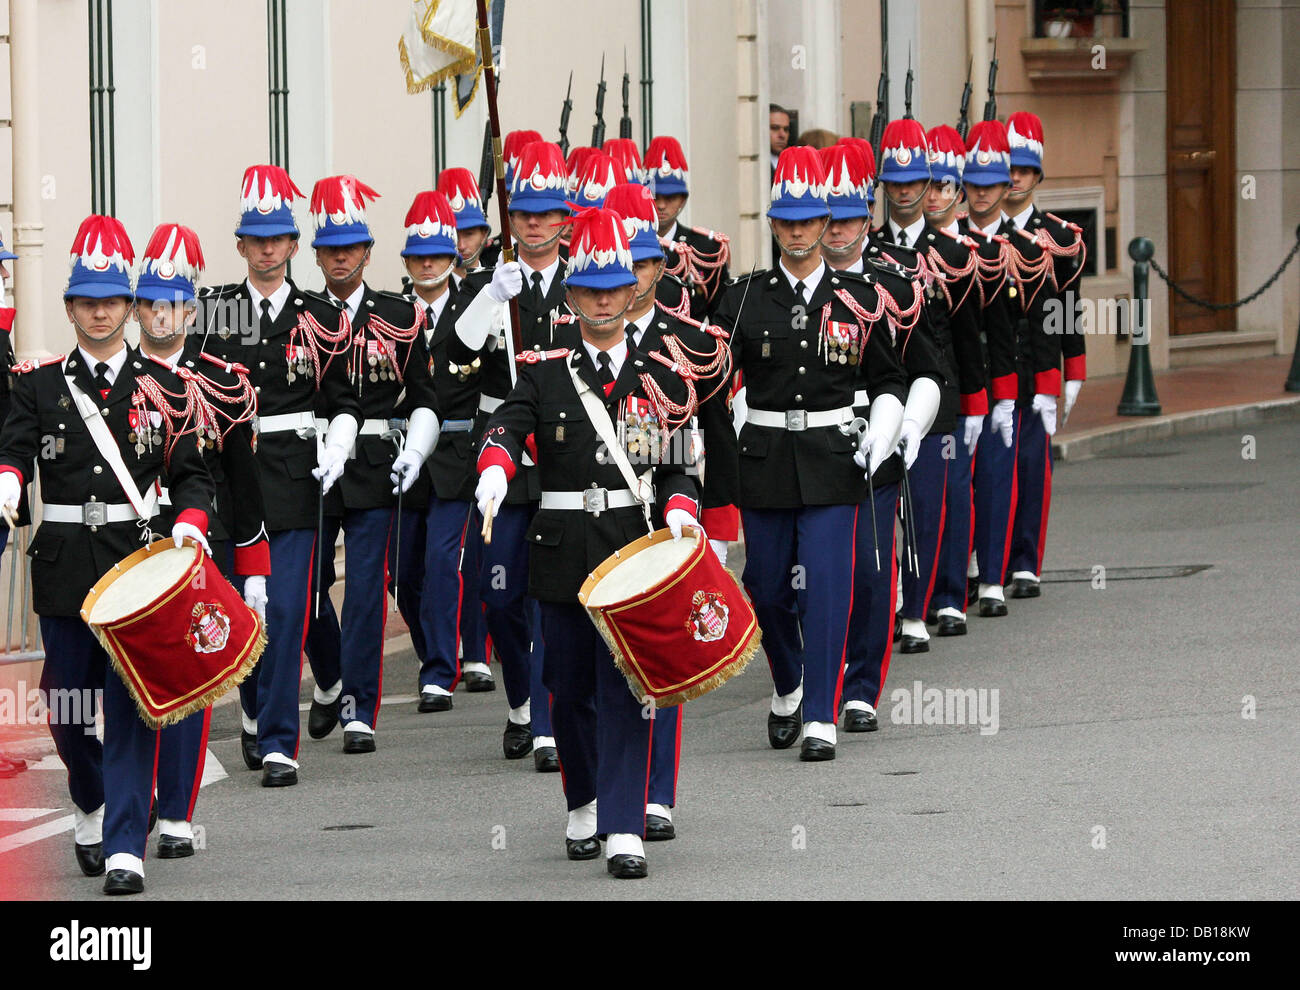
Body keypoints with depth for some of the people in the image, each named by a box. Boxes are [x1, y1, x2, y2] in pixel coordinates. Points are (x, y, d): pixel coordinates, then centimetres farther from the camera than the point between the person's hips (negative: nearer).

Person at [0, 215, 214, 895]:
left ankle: (126, 849, -8)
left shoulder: (160, 387, 8)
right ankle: (90, 806, 36)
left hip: (137, 558, -1)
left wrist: (190, 520, -12)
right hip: (65, 565, 1)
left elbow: (191, 473, 7)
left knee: (131, 704, -7)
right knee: (67, 704, 8)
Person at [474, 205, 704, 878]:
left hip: (633, 547, -1)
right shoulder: (544, 371, 5)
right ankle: (585, 805, 32)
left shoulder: (659, 375, 8)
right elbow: (508, 424, -12)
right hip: (562, 549, 1)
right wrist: (495, 468, -34)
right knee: (571, 687, 10)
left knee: (625, 687, -7)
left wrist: (679, 507, -14)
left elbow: (678, 462, 7)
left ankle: (624, 829, -8)